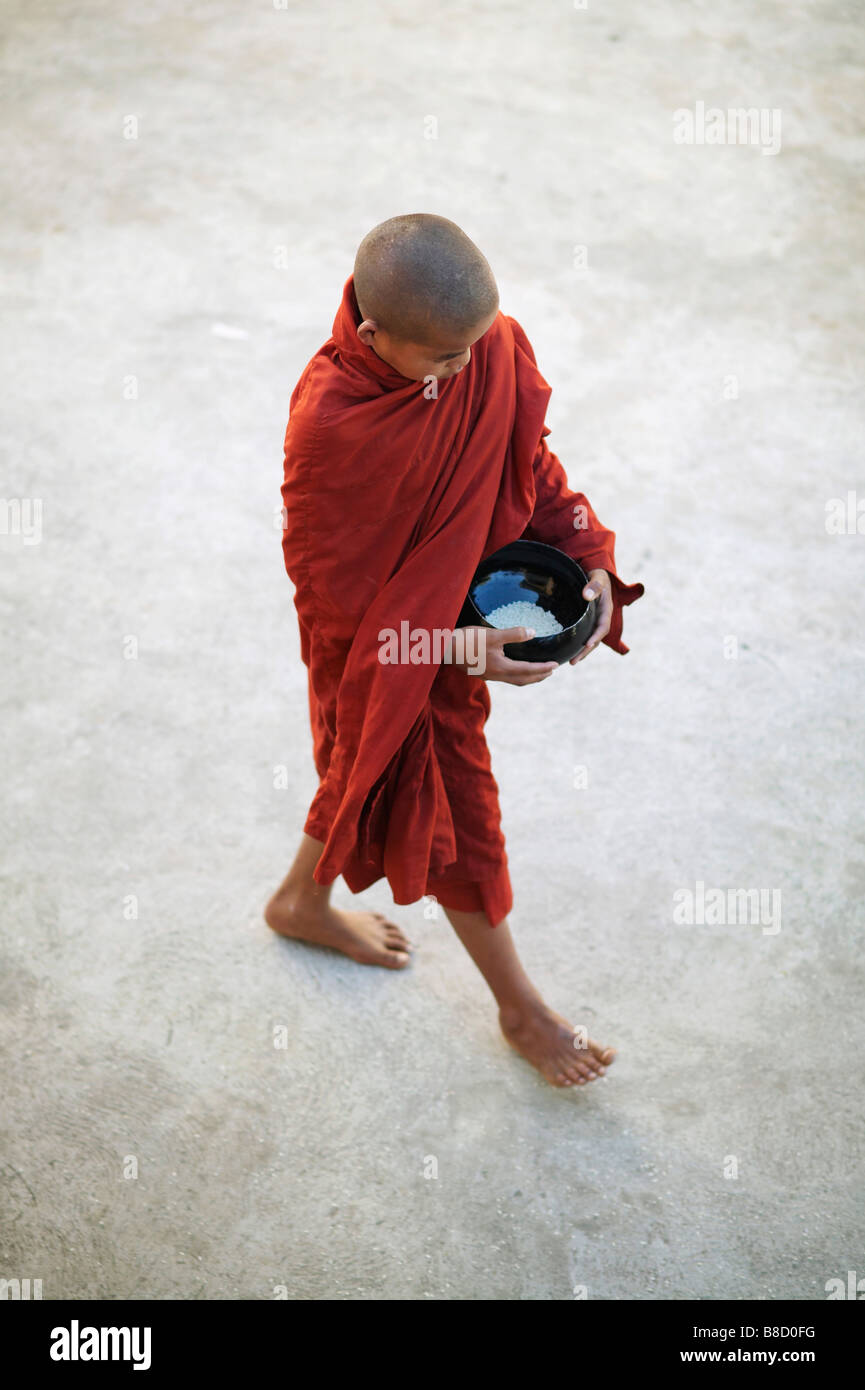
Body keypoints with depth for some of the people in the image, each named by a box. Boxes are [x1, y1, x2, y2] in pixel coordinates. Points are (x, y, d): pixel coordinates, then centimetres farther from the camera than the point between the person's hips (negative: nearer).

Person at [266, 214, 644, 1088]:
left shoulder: (492, 344, -16)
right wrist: (461, 652, -24)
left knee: (371, 771, 26)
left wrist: (587, 560, -10)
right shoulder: (329, 425, -33)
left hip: (456, 609, 6)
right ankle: (522, 1012, 30)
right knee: (452, 806, 9)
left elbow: (530, 458, 1)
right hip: (385, 648, -6)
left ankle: (304, 902, 56)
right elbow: (334, 589, -23)